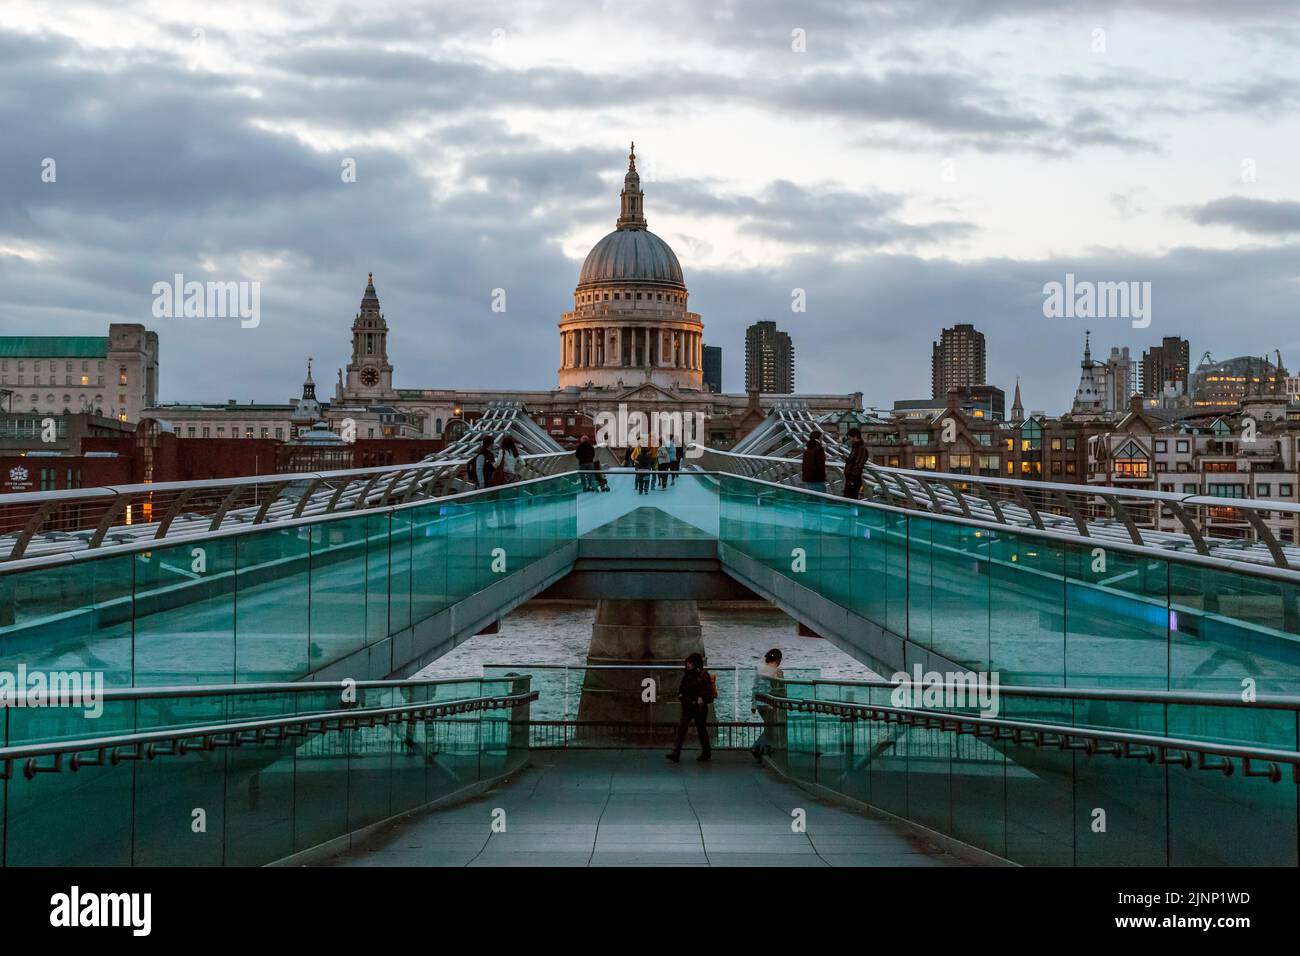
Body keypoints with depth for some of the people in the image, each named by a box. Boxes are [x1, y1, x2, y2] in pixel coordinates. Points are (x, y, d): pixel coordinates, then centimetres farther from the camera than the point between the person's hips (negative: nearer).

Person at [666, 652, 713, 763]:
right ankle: (676, 754, -9)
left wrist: (702, 699, -27)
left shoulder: (703, 676, -12)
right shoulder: (687, 674, 7)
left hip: (699, 708, -6)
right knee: (681, 729, -5)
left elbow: (709, 694, -13)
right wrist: (680, 694, 5)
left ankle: (706, 753, 27)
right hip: (687, 707, 6)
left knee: (701, 730, 8)